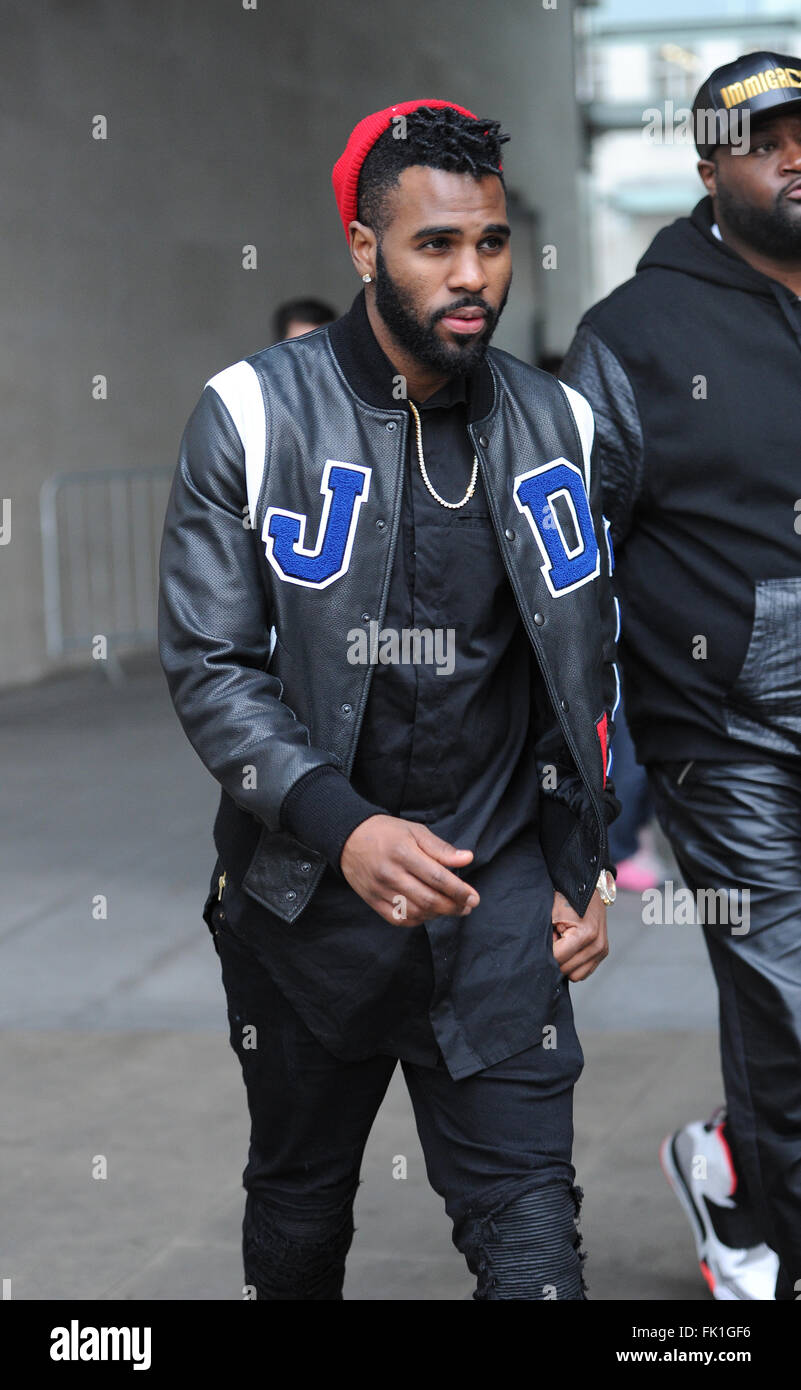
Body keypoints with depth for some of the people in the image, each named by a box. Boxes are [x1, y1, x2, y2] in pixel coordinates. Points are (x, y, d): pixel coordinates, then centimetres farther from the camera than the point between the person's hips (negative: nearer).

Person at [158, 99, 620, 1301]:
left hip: (498, 891, 1)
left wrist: (586, 869, 8)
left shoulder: (554, 426, 3)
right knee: (300, 1211, 17)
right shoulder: (253, 416, -8)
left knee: (531, 1236, -3)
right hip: (306, 892, -1)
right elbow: (209, 665, -11)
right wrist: (341, 828, -23)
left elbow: (582, 672, 12)